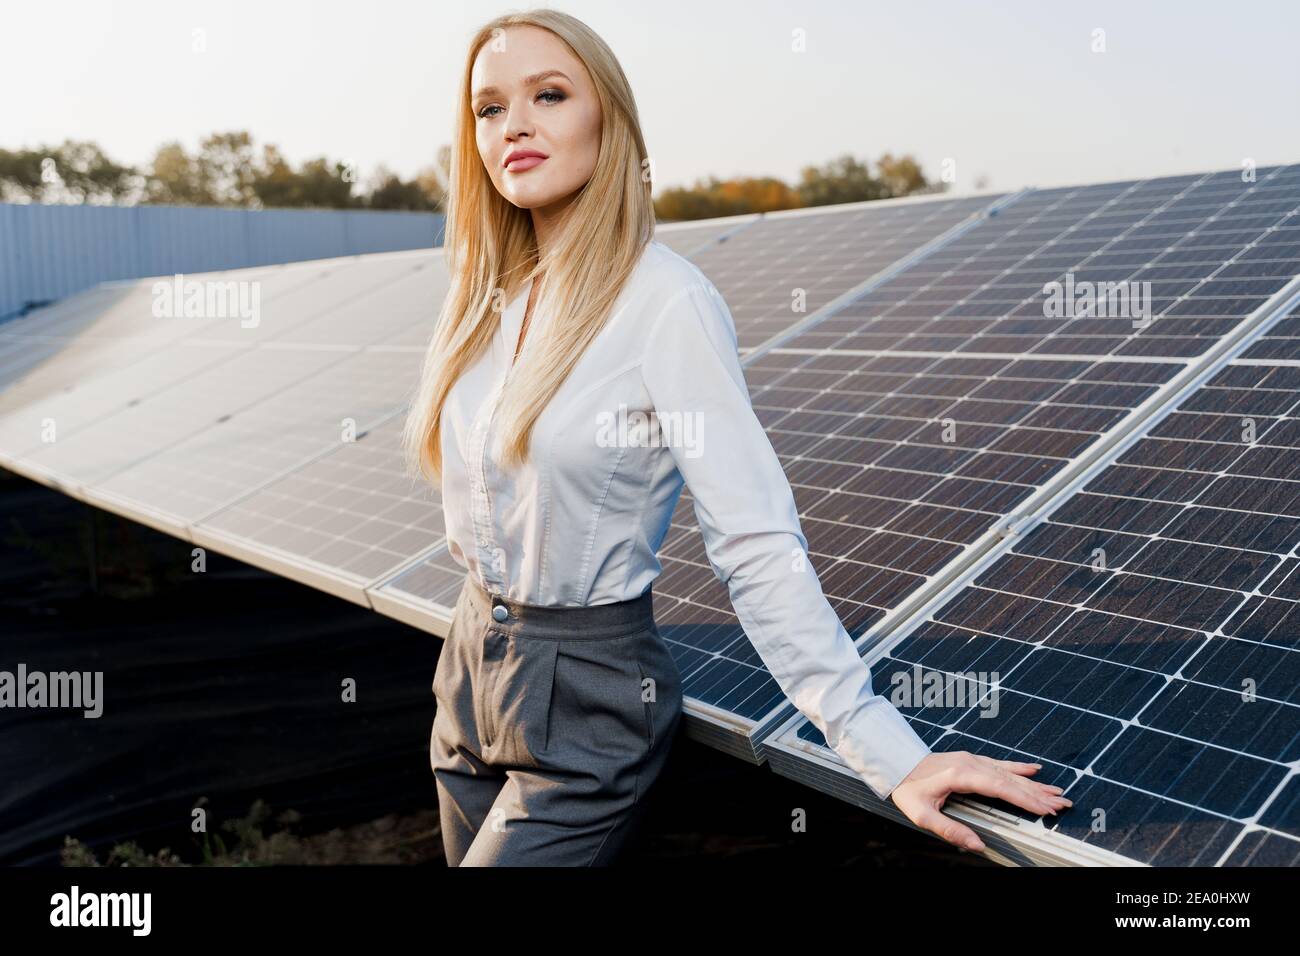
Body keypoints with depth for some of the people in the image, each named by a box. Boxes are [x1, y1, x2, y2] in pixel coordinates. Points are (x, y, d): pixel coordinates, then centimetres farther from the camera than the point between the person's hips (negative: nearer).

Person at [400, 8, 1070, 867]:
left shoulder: (666, 301, -19)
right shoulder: (486, 299, 2)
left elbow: (757, 545, -23)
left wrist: (889, 752, -26)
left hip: (587, 708, -7)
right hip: (470, 671, 7)